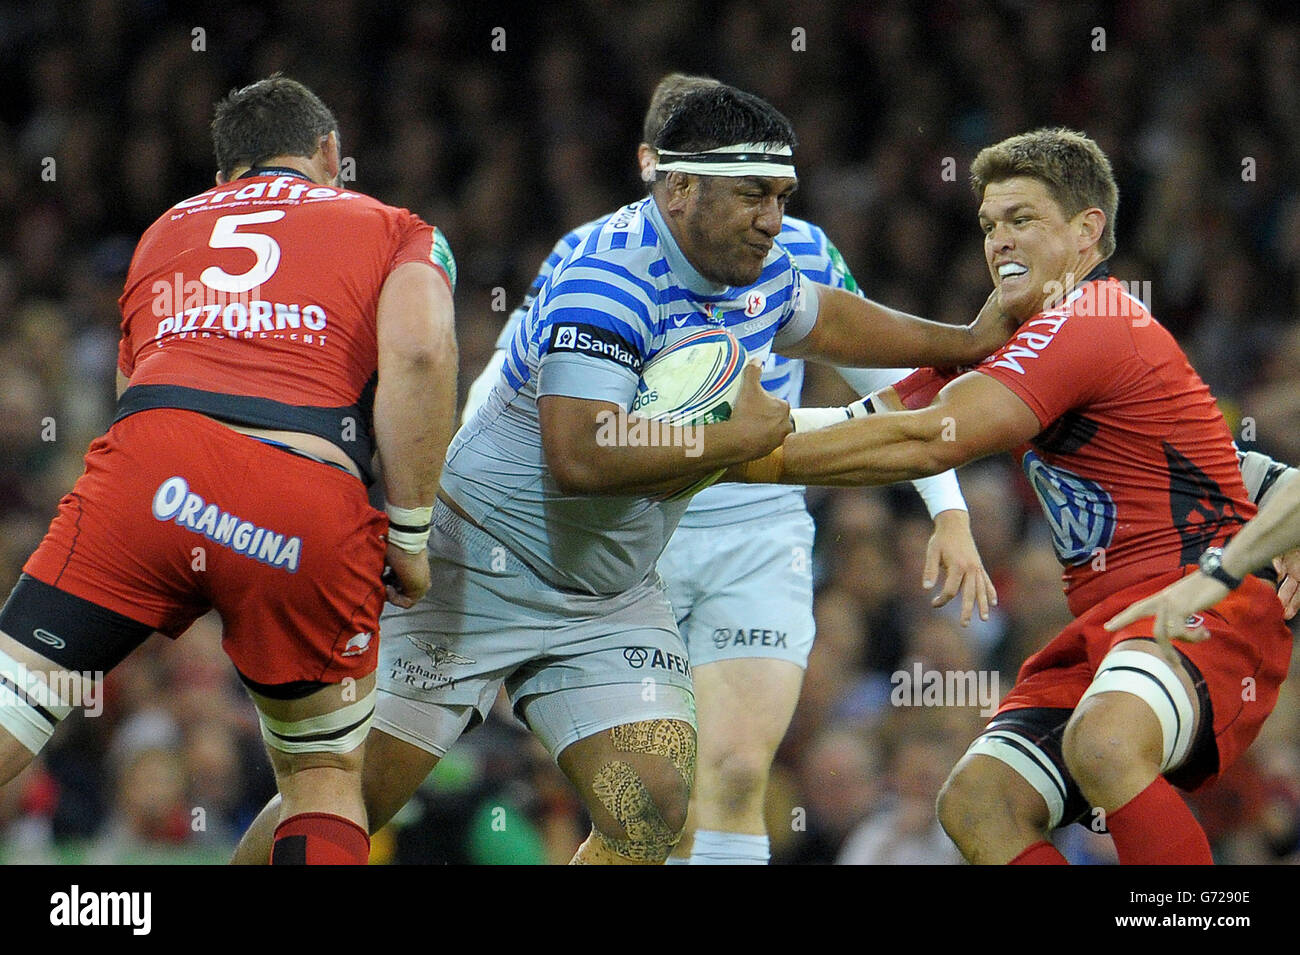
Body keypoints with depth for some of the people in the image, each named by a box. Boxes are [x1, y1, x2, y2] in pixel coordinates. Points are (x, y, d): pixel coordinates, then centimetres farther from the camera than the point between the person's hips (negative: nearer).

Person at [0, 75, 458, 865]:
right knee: (325, 778, 21)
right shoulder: (398, 232, 24)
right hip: (312, 516, -1)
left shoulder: (164, 231, 34)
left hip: (146, 474, 1)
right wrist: (411, 533, 8)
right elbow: (419, 352, 3)